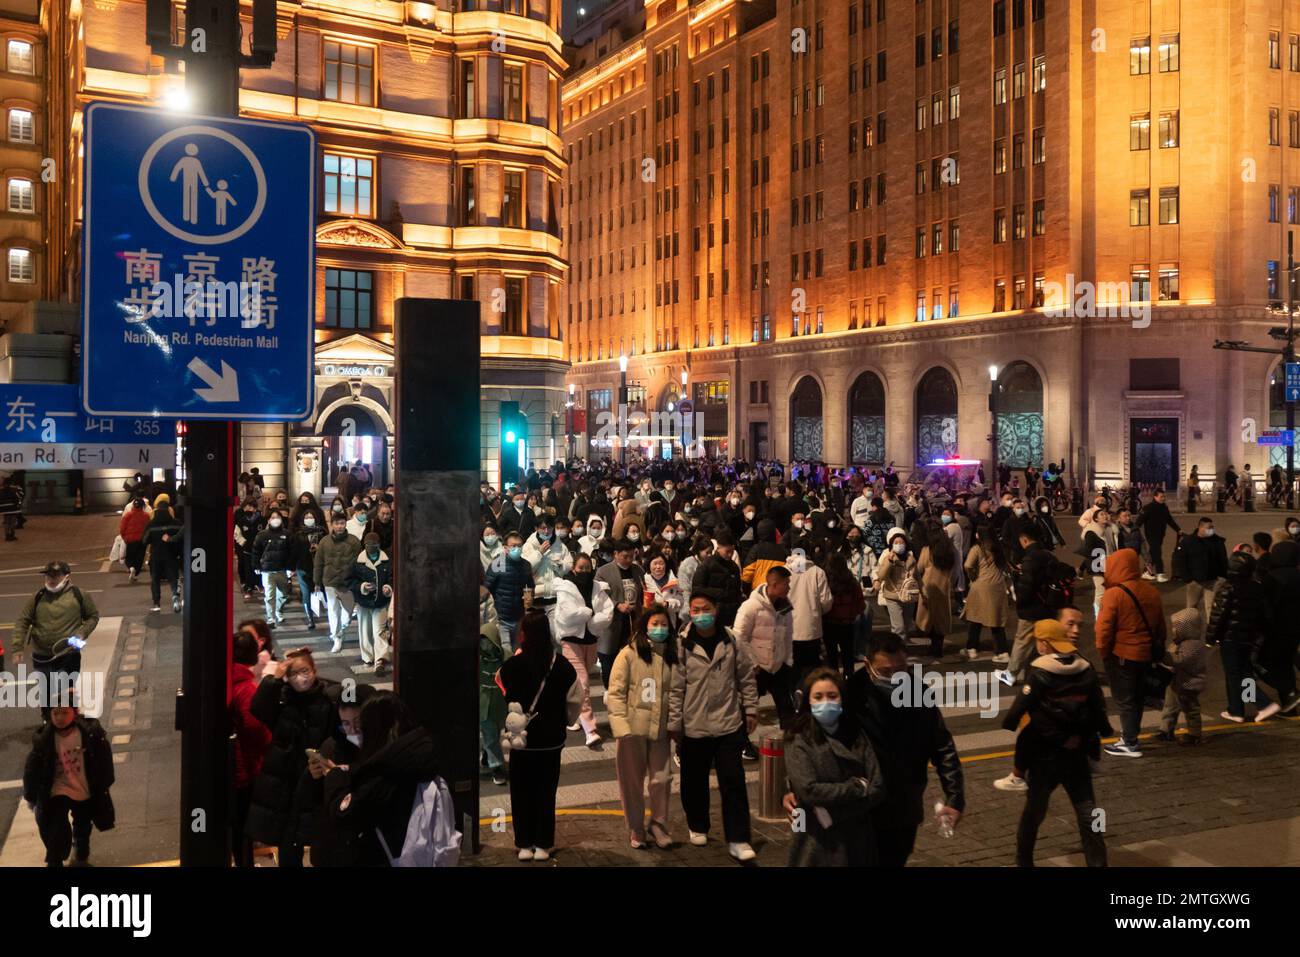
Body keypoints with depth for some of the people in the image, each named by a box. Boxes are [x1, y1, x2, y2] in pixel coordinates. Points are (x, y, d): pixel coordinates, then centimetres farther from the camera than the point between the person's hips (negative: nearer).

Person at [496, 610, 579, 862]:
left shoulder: (513, 665, -18)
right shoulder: (561, 665, -10)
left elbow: (502, 690, -1)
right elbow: (573, 700, 0)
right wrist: (564, 722, 17)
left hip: (521, 739, -2)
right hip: (551, 739, 2)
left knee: (521, 792, 12)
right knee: (546, 792, 13)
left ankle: (525, 844, 18)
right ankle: (543, 844, 18)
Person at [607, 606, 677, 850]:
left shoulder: (672, 656, 6)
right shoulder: (629, 653, -6)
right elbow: (615, 692, -8)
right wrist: (621, 726, -16)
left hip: (661, 729, 3)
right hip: (633, 728, -3)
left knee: (662, 779, 5)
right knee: (632, 781, 9)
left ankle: (658, 824, 25)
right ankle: (636, 828, 25)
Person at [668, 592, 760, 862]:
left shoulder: (733, 643, -3)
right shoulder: (683, 647, -8)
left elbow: (747, 678, 7)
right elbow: (676, 688, -5)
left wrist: (751, 710, 6)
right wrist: (674, 724, -3)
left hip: (729, 725, 0)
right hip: (693, 727, 0)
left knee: (734, 782, 0)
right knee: (695, 782, 14)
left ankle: (738, 840, 7)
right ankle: (698, 827, 36)